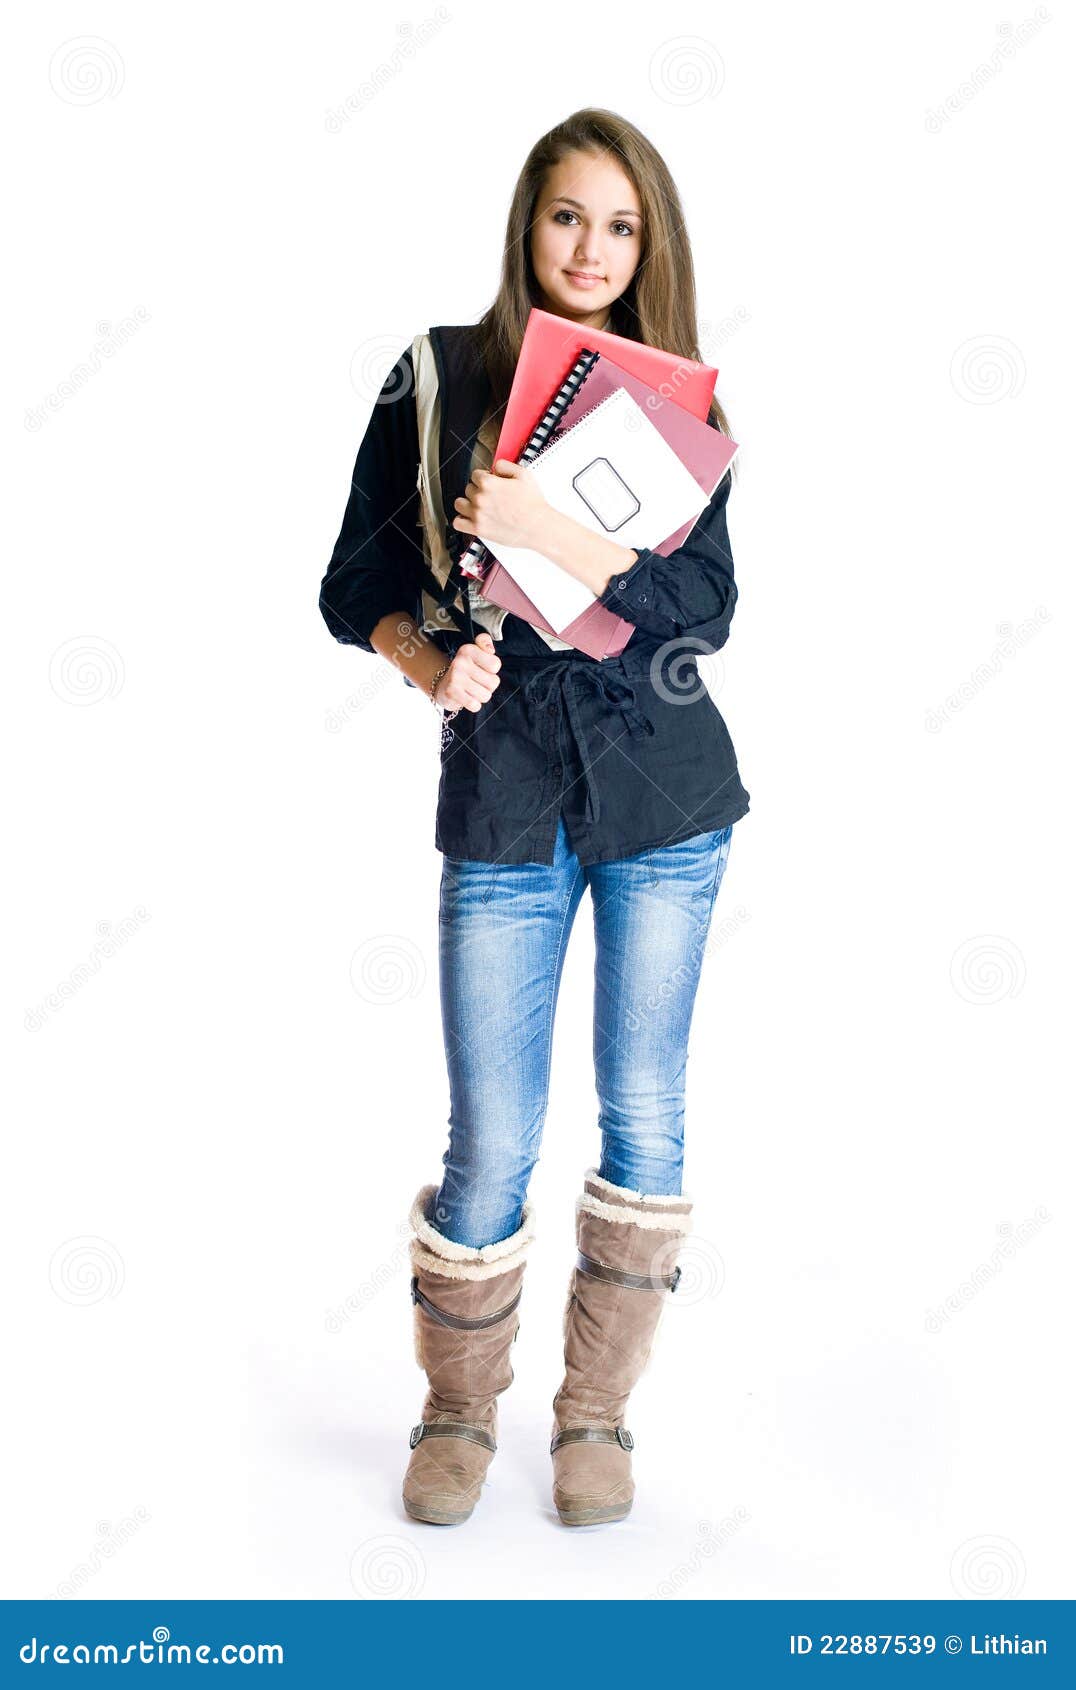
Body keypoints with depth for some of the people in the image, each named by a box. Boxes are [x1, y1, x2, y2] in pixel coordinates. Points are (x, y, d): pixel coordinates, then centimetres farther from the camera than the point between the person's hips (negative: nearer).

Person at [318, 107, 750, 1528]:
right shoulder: (436, 377, 4)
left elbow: (707, 609, -8)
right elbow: (355, 589, 6)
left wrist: (552, 534, -21)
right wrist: (427, 662, -14)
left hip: (665, 795, 2)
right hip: (503, 794, -1)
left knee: (645, 1117, 7)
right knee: (492, 1141, 1)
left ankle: (598, 1411, 26)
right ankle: (458, 1412, 25)